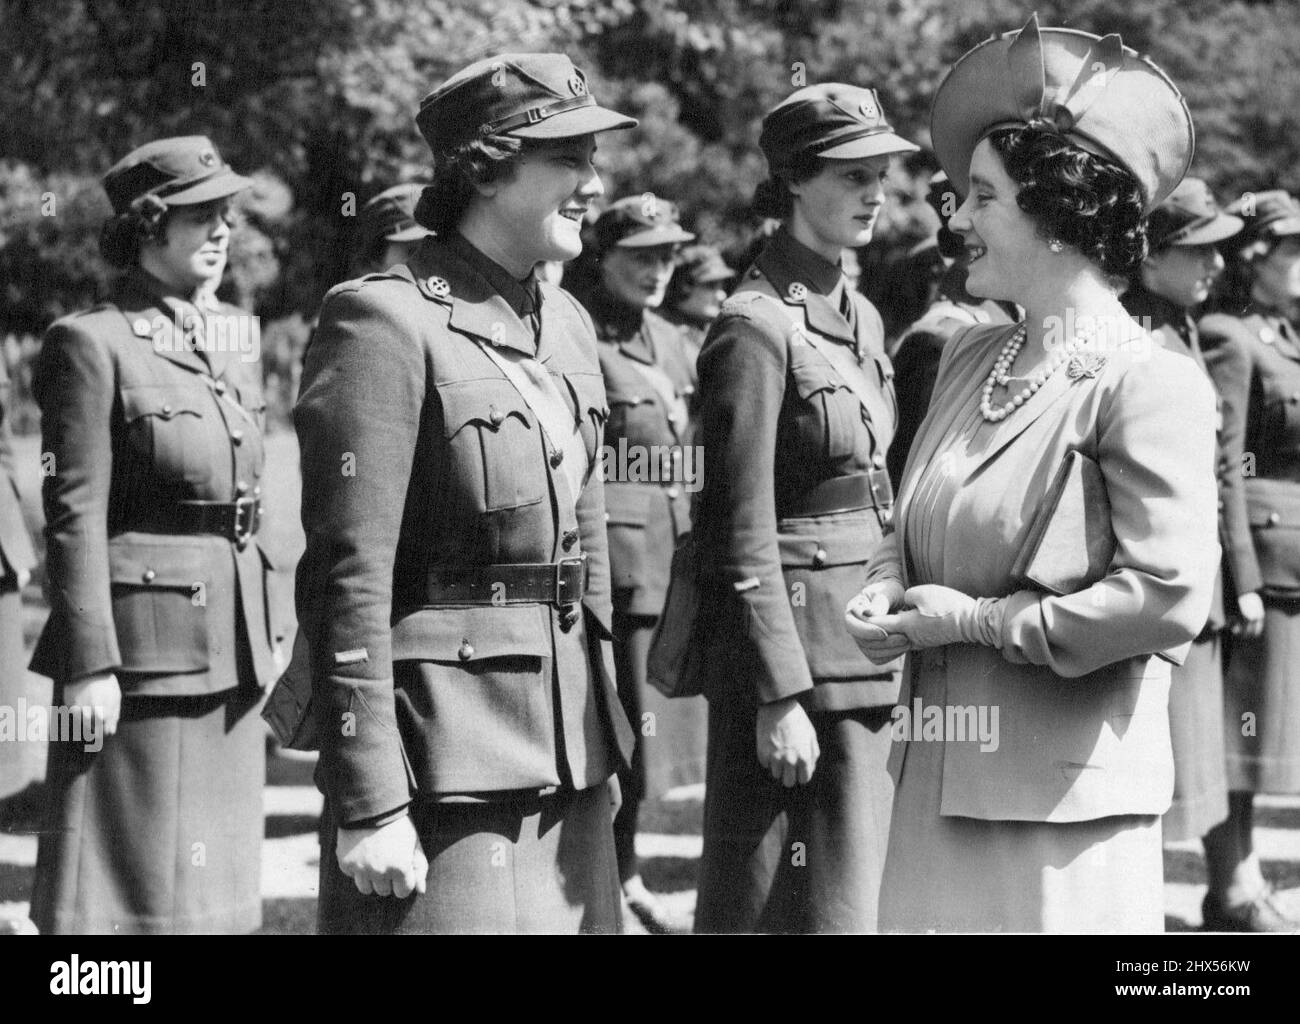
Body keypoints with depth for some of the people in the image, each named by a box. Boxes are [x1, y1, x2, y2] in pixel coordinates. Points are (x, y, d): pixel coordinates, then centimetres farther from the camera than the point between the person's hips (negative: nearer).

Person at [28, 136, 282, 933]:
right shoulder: (92, 345, -9)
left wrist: (269, 641, 16)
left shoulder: (232, 343, 13)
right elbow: (76, 516, -13)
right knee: (129, 884, -2)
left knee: (211, 886, 11)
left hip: (232, 651, 7)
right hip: (144, 647, -7)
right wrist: (89, 666, -17)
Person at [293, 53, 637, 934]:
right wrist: (369, 808, -18)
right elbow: (350, 580, -16)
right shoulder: (387, 321, -12)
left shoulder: (566, 323, 11)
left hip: (568, 748, 7)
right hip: (445, 754, -7)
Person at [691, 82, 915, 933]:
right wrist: (779, 696, -18)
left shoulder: (861, 318, 13)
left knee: (854, 895, 12)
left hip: (870, 657, 8)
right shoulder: (756, 327, -12)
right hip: (796, 647, -8)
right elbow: (742, 537, -16)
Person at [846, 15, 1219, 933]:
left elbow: (1170, 597, -19)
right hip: (939, 775, 7)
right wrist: (889, 589, -1)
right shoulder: (969, 358, 12)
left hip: (1066, 788, -7)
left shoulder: (1149, 384, -11)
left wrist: (974, 620, -14)